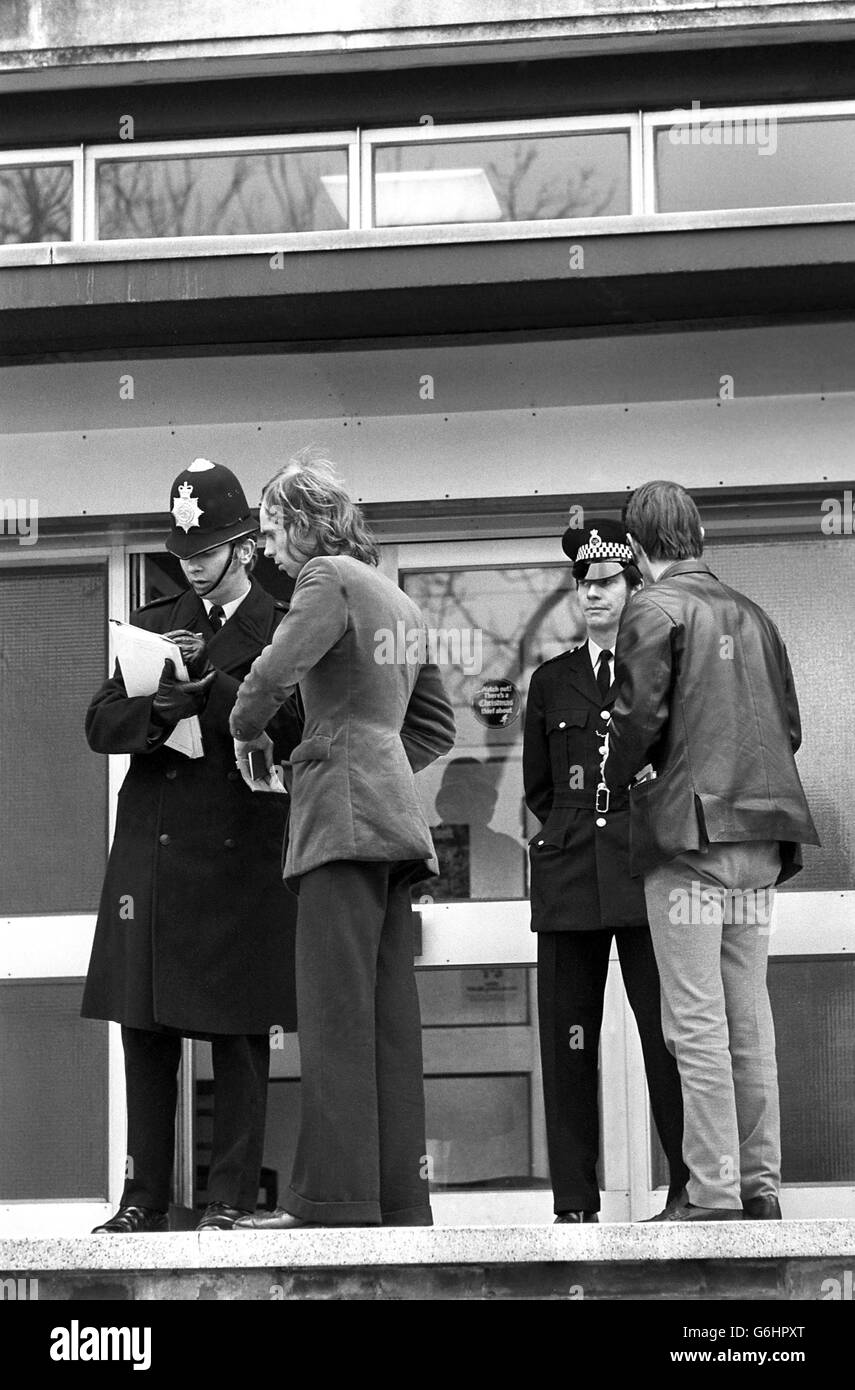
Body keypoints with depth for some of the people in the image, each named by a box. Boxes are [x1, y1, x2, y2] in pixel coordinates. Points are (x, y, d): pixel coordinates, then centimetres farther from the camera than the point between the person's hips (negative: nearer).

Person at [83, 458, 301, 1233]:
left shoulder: (284, 629, 3)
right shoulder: (153, 625, 16)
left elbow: (290, 731, -8)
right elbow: (101, 725, 9)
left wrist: (208, 684, -15)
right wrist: (158, 706, -10)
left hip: (242, 853, -4)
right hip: (152, 847, 4)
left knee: (238, 1036, -2)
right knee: (145, 1030, 4)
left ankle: (232, 1201, 1)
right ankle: (145, 1199, 9)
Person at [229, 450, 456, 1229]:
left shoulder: (330, 578, -3)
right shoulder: (399, 601, 24)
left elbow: (276, 669, -19)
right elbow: (437, 724, 29)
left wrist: (247, 730, -1)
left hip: (344, 813, -9)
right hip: (395, 810, 9)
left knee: (336, 1010, -12)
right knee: (390, 1014, 6)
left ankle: (333, 1195, -15)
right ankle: (400, 1195, 4)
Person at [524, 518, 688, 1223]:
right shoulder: (551, 681, 17)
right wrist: (571, 828, 11)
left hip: (646, 867, -3)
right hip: (569, 874, 3)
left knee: (666, 1030, -7)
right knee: (568, 1037, -1)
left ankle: (690, 1186, -3)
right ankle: (575, 1200, 0)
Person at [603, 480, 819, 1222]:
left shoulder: (654, 611, -5)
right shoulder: (751, 613, 15)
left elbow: (641, 716, -14)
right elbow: (789, 724, 15)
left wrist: (623, 775, 4)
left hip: (689, 828, -7)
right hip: (761, 836, 7)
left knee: (697, 1020, -7)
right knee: (749, 1013, 9)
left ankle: (715, 1192, -9)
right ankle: (761, 1184, 9)